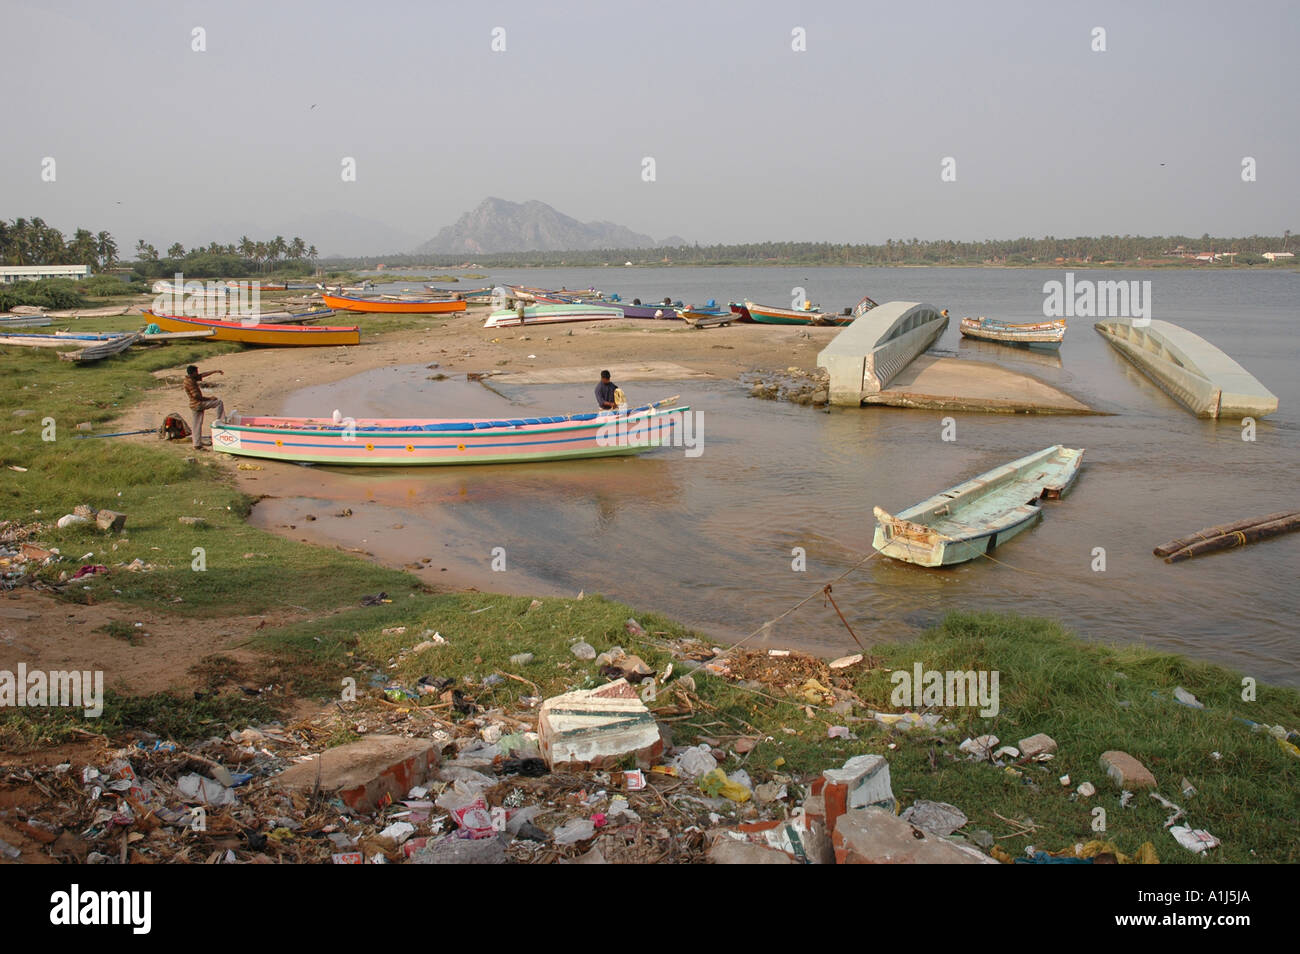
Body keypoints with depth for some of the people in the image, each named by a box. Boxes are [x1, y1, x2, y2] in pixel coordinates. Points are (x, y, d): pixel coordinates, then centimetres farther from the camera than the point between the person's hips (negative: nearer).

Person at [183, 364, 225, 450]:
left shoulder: (192, 379, 11)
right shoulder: (190, 382, -18)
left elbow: (203, 375, 20)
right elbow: (196, 396, -21)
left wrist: (215, 372, 22)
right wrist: (209, 399, -12)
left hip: (195, 406, 10)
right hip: (198, 404, -10)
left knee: (197, 425, 11)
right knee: (219, 402, 0)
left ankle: (197, 445, 14)